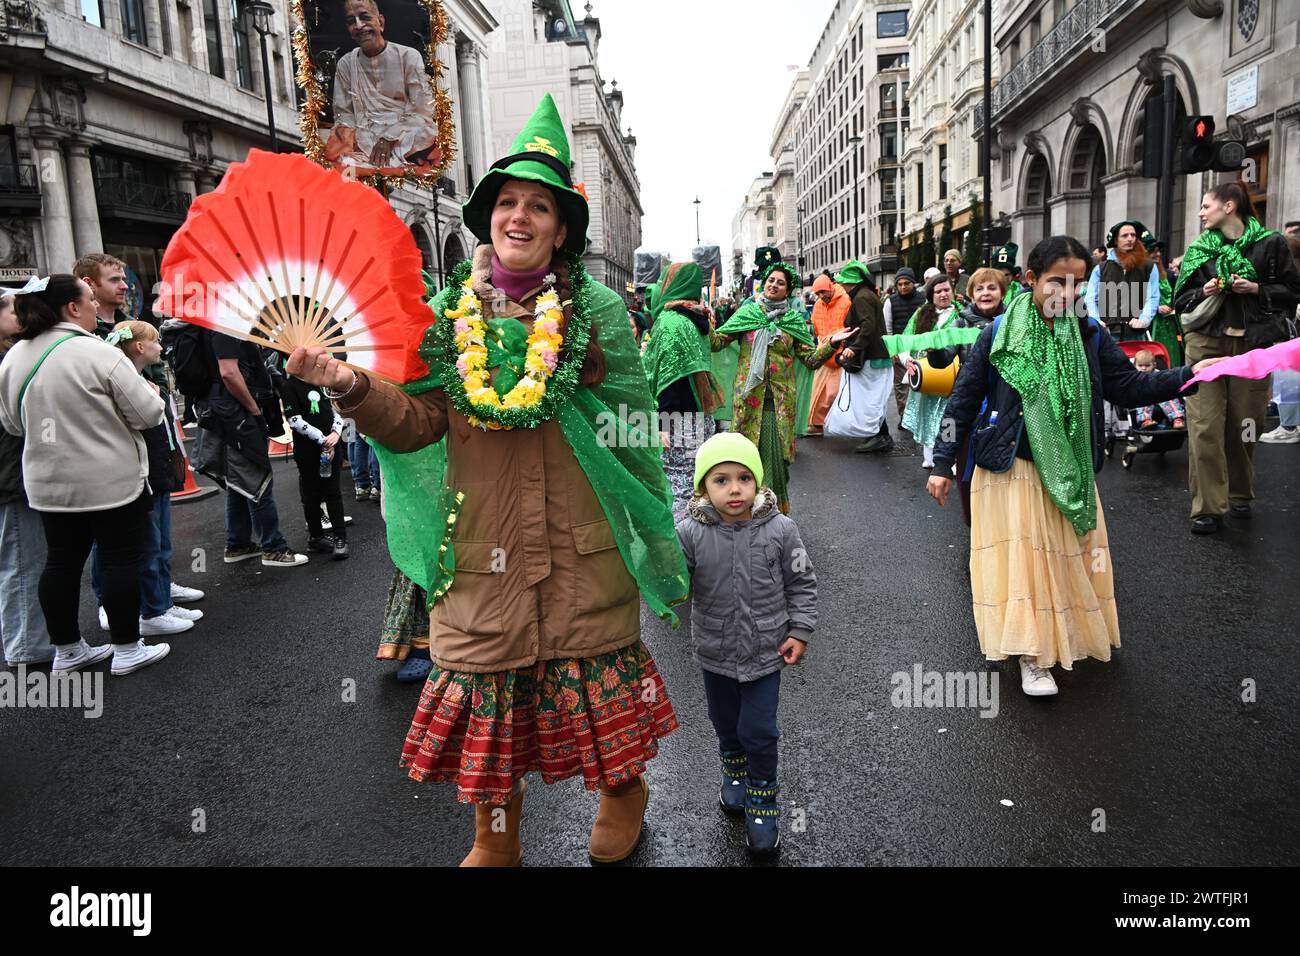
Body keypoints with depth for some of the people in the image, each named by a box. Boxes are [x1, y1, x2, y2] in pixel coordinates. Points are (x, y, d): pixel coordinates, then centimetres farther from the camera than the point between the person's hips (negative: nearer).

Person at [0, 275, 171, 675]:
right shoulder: (98, 353, -17)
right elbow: (147, 414, -15)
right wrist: (151, 392, 5)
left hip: (47, 483, 7)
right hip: (111, 481, -6)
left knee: (61, 562, 14)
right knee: (121, 561, 4)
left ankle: (66, 650, 25)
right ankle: (127, 650, 12)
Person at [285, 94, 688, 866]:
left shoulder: (597, 309, -1)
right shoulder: (450, 311, 3)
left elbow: (632, 426, 2)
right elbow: (417, 423, -5)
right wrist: (351, 386, -18)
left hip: (583, 548, -1)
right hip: (481, 544, 2)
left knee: (600, 667, 13)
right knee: (488, 683, 12)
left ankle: (625, 788, 44)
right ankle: (495, 838, 35)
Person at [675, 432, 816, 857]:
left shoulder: (780, 530, -14)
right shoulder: (690, 533, -17)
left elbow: (801, 584, -3)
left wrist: (800, 632, -5)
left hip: (765, 651, -1)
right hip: (715, 652, 2)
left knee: (759, 731, 3)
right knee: (725, 723, 22)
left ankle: (762, 803, 27)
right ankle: (735, 772, 52)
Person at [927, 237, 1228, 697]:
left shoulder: (1090, 335, 0)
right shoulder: (998, 334, -8)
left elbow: (1129, 387, 1)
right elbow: (963, 401, -4)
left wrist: (1190, 375, -13)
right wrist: (942, 465, -5)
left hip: (1068, 470, 3)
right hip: (1010, 469, -3)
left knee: (1067, 554, 13)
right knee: (1021, 557, -2)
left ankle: (1069, 635, 34)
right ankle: (1031, 657, 7)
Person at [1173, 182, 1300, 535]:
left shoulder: (1270, 244, 4)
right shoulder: (1199, 249, 10)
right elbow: (1181, 297, 13)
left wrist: (1256, 289, -10)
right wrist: (1203, 292, -6)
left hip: (1252, 344, -1)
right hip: (1206, 342, 1)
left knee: (1243, 426, 7)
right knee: (1205, 426, -8)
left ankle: (1240, 496, 27)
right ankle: (1208, 508, -3)